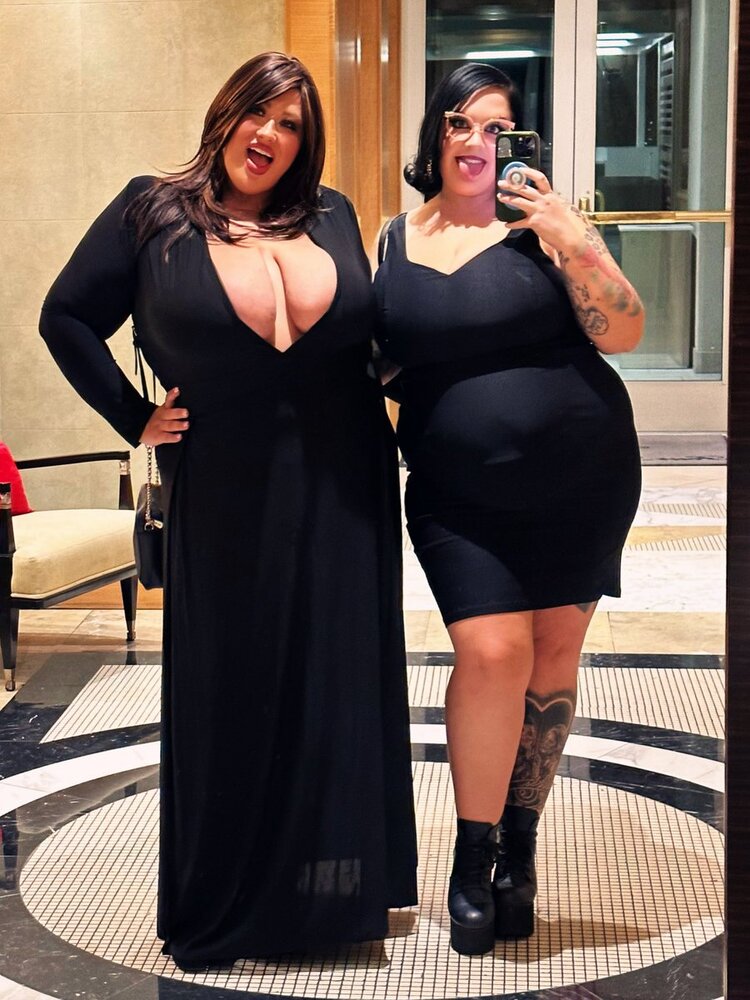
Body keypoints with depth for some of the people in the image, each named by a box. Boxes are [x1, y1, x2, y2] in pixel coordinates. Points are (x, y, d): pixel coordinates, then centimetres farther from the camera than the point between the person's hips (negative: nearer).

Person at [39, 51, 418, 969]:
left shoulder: (331, 216, 7)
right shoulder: (152, 212, -1)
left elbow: (372, 329, 17)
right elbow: (67, 319, 4)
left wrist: (376, 413, 4)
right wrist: (133, 419, -2)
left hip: (340, 498, 3)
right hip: (225, 502, -3)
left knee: (340, 686, 8)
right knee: (229, 693, 5)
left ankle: (335, 889, 22)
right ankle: (225, 903, 20)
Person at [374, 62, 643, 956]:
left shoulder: (542, 226, -2)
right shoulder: (390, 242, 5)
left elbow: (622, 333, -8)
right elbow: (368, 360, 14)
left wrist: (569, 238, -19)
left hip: (580, 482, 0)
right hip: (459, 497, 0)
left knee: (552, 653, 7)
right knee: (491, 653, -14)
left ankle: (520, 846, 25)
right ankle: (473, 857, 6)